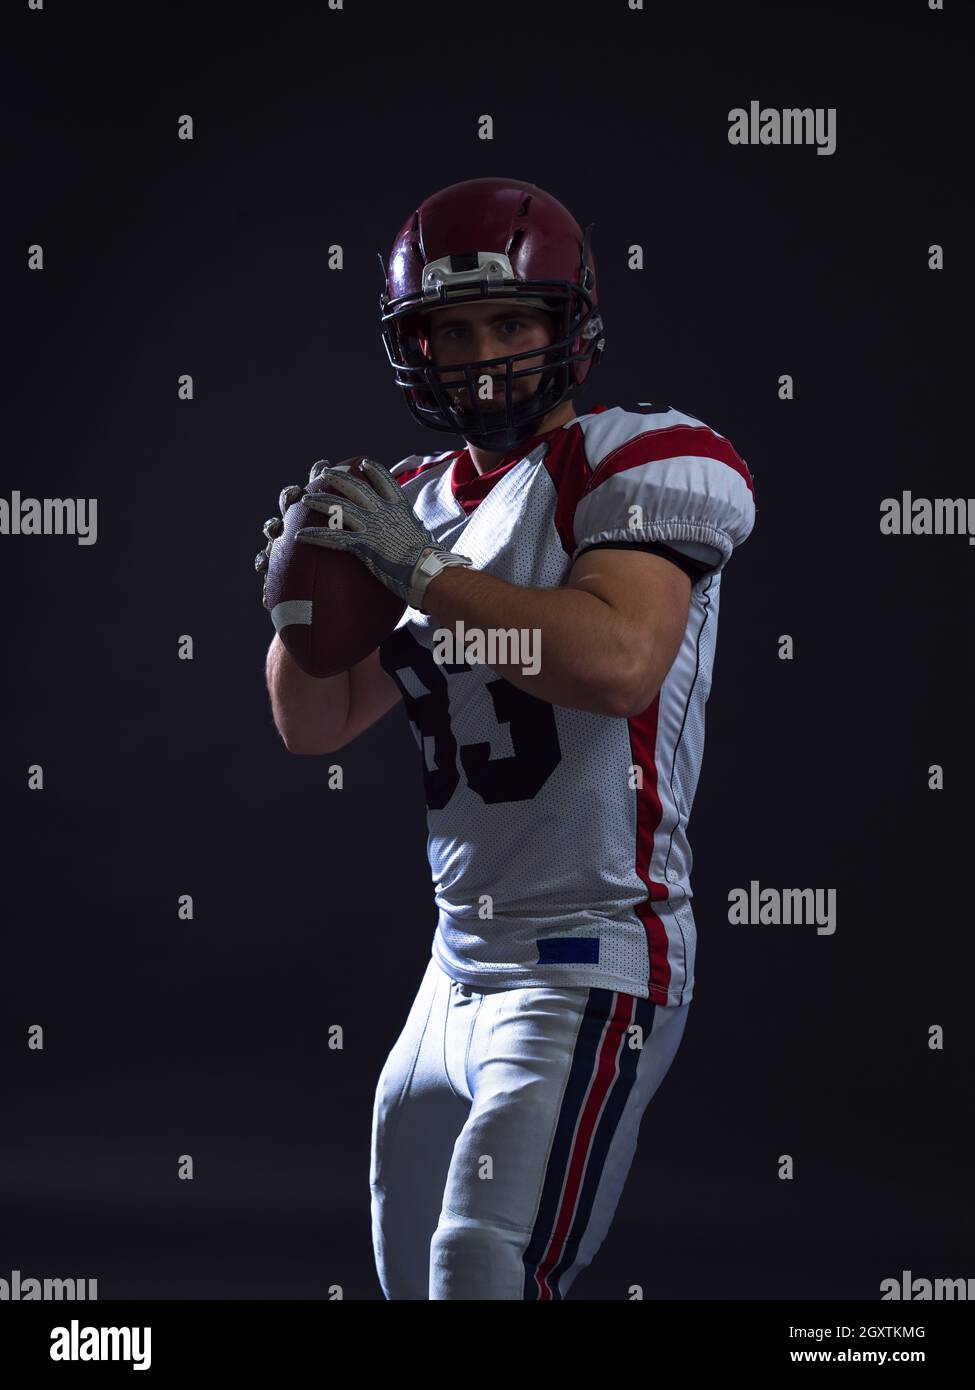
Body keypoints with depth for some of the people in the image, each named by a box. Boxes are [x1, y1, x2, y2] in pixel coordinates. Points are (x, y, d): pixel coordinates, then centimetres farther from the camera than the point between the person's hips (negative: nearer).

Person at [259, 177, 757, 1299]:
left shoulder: (640, 462, -8)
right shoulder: (419, 500, 15)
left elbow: (620, 660, -26)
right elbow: (316, 726, 17)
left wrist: (419, 566, -20)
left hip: (591, 969, -8)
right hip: (458, 970, 8)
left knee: (487, 1269, -22)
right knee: (409, 1270, 18)